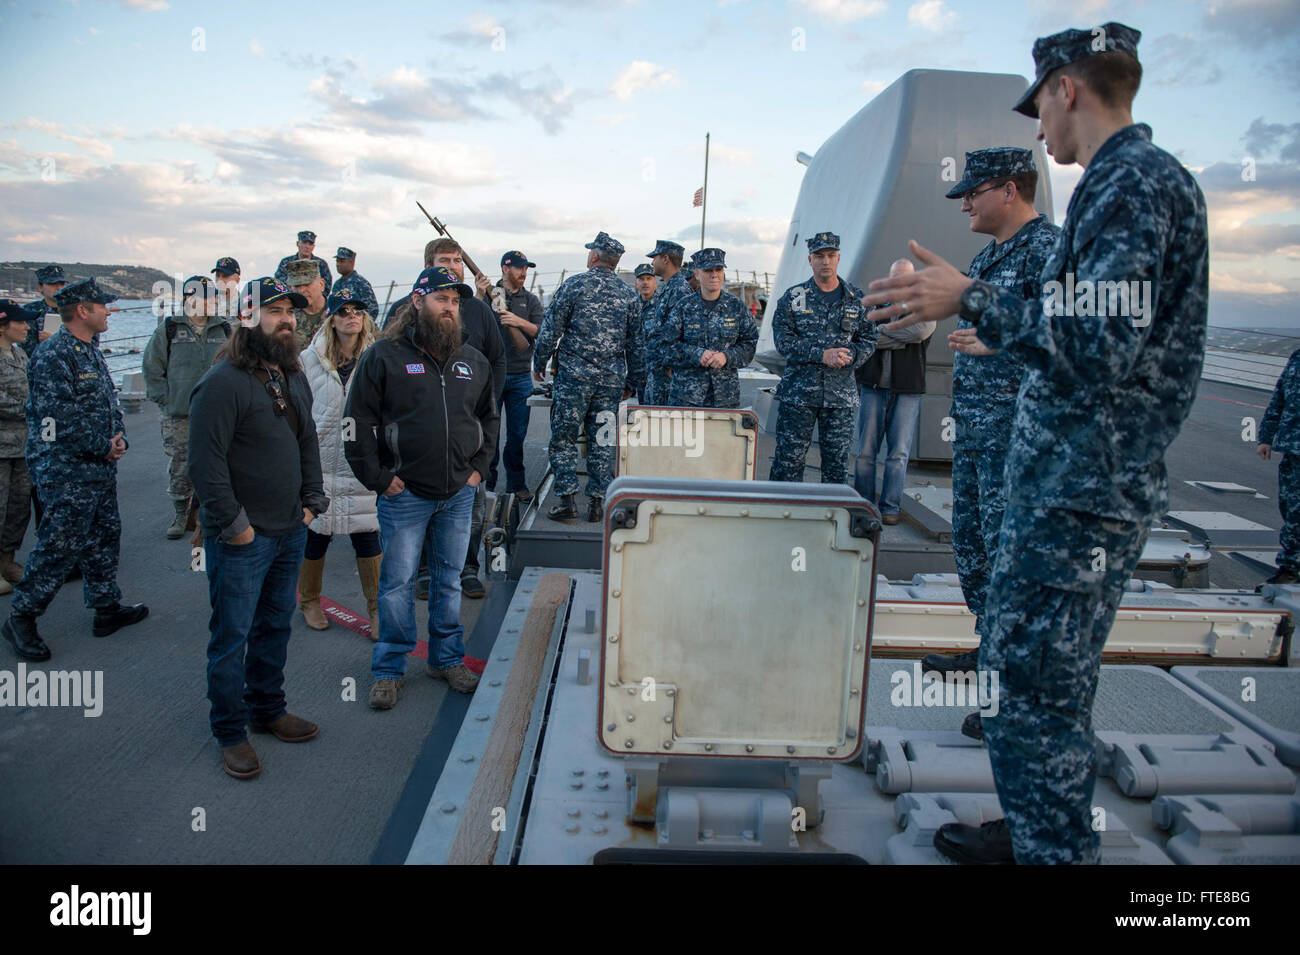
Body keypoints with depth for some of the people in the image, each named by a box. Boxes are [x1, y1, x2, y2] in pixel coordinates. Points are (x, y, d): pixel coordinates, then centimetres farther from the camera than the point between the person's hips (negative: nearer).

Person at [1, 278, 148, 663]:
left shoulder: (91, 352, 14)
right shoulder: (53, 355, -16)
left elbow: (110, 402, 20)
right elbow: (60, 417, -22)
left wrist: (119, 438, 3)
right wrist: (103, 447, -14)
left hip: (101, 470, 10)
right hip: (67, 473, -10)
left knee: (104, 538, 16)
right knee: (59, 545, -4)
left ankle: (106, 608, 28)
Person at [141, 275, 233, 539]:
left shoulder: (223, 331, 8)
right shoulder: (168, 329, 1)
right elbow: (151, 367, 5)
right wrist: (164, 398, -2)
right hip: (178, 415, -1)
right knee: (180, 468, 4)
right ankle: (180, 517, 18)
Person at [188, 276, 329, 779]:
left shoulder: (294, 377, 11)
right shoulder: (222, 382, -16)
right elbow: (206, 463, -19)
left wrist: (312, 502, 11)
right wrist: (233, 525, -17)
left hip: (290, 531, 8)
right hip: (241, 540, -7)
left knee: (276, 625, 18)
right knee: (232, 636, 4)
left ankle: (267, 708, 35)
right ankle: (230, 732, 18)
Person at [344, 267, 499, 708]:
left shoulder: (473, 361, 10)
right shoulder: (385, 356, -6)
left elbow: (489, 417, 20)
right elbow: (358, 422, -7)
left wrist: (478, 467, 9)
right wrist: (378, 479, -10)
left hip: (459, 494, 4)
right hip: (404, 494, -4)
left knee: (450, 580, 15)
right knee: (398, 584, 4)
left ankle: (448, 659, 30)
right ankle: (388, 670, 19)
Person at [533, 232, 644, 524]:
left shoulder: (574, 284, -3)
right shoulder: (629, 295, 8)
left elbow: (551, 329, -3)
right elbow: (636, 344, 12)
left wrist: (539, 364, 9)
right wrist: (632, 383, 20)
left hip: (574, 376, -3)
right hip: (612, 379, 4)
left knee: (563, 437, 4)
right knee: (602, 440, 9)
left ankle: (566, 499, 1)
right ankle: (597, 501, 11)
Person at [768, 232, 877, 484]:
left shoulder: (856, 298, 9)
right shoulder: (793, 297, 2)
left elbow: (869, 339, 11)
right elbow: (783, 339, -6)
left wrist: (849, 356, -11)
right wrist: (822, 354, -16)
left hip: (841, 394, 2)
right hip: (798, 391, -2)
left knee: (837, 462, 7)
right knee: (789, 458, 0)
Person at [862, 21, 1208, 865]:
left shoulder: (1134, 183, -14)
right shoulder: (1132, 181, 18)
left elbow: (1101, 347, -25)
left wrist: (974, 302, -21)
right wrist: (1003, 338, 33)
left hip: (1084, 492, -11)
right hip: (1064, 484, 11)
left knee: (1040, 689, -3)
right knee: (1020, 668, 19)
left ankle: (1058, 852, 13)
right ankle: (1032, 834, 34)